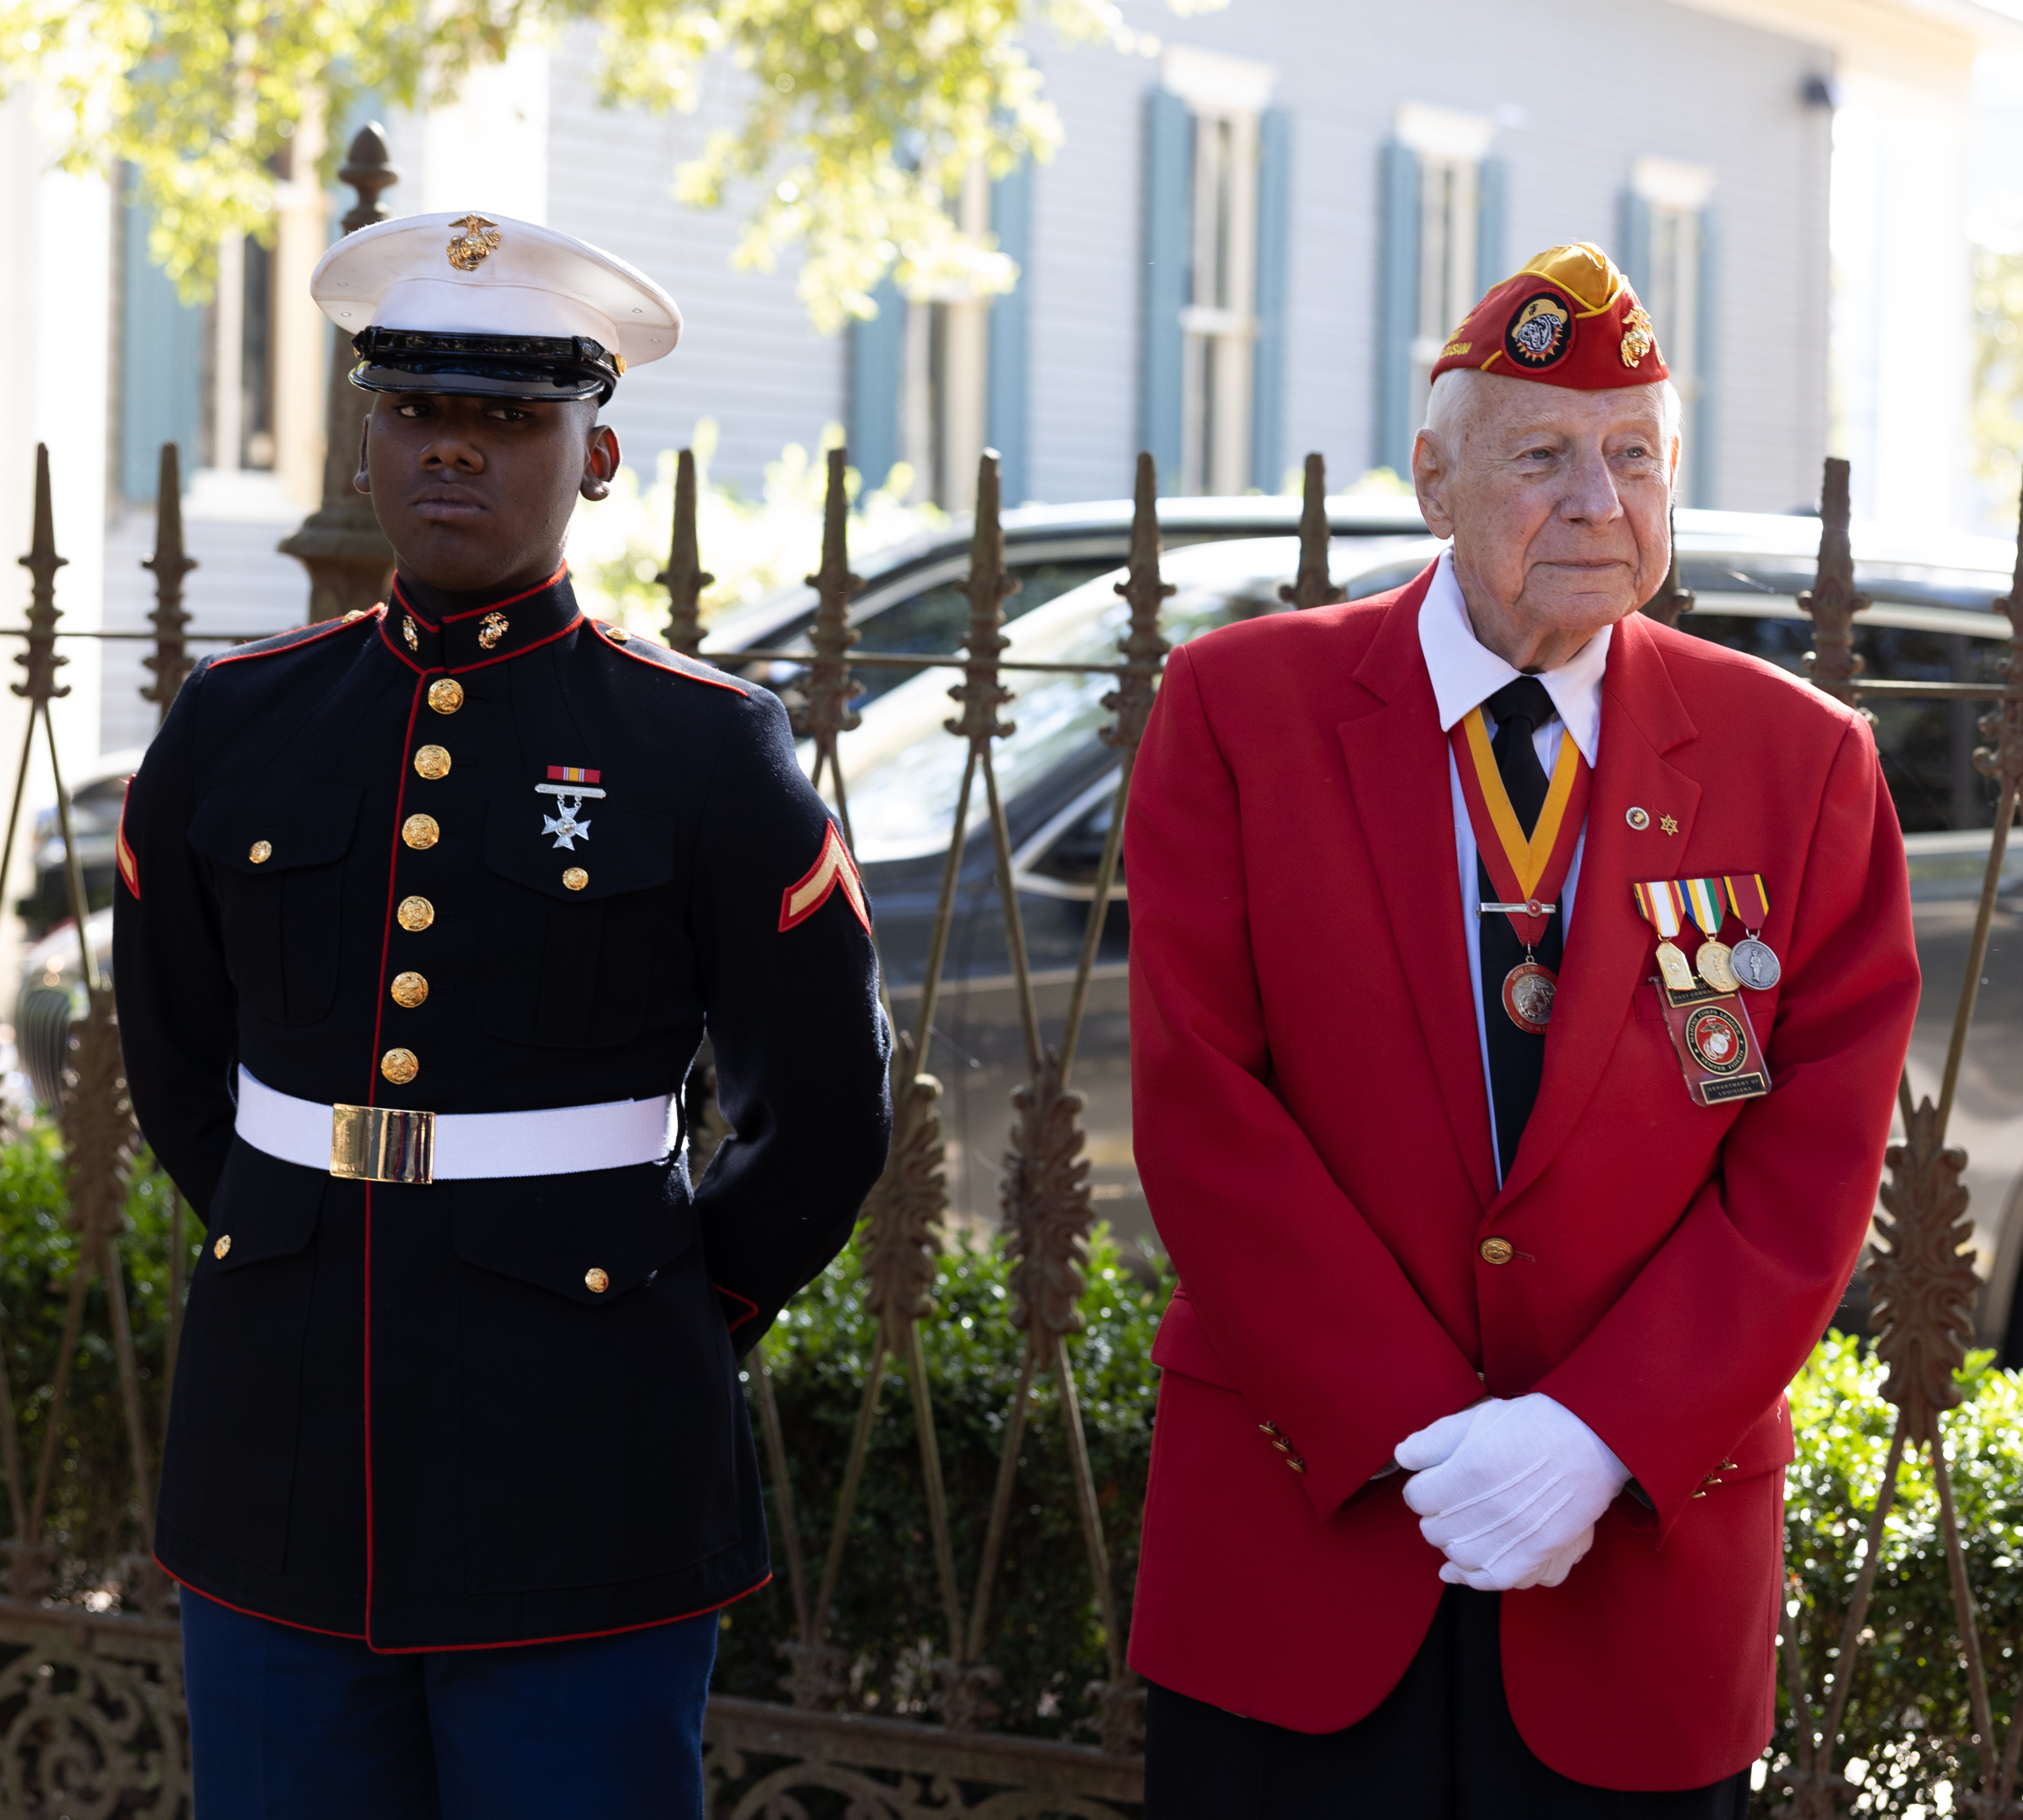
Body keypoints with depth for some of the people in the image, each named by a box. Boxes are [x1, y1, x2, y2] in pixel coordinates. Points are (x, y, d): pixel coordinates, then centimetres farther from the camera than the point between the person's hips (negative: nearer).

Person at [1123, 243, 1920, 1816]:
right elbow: (1198, 1107, -6)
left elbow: (1814, 1169, -2)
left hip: (1641, 1582, 1)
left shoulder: (1801, 761, 3)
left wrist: (1597, 1442, -14)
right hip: (1295, 1539, -1)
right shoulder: (1238, 711, 0)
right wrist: (1418, 1435, -13)